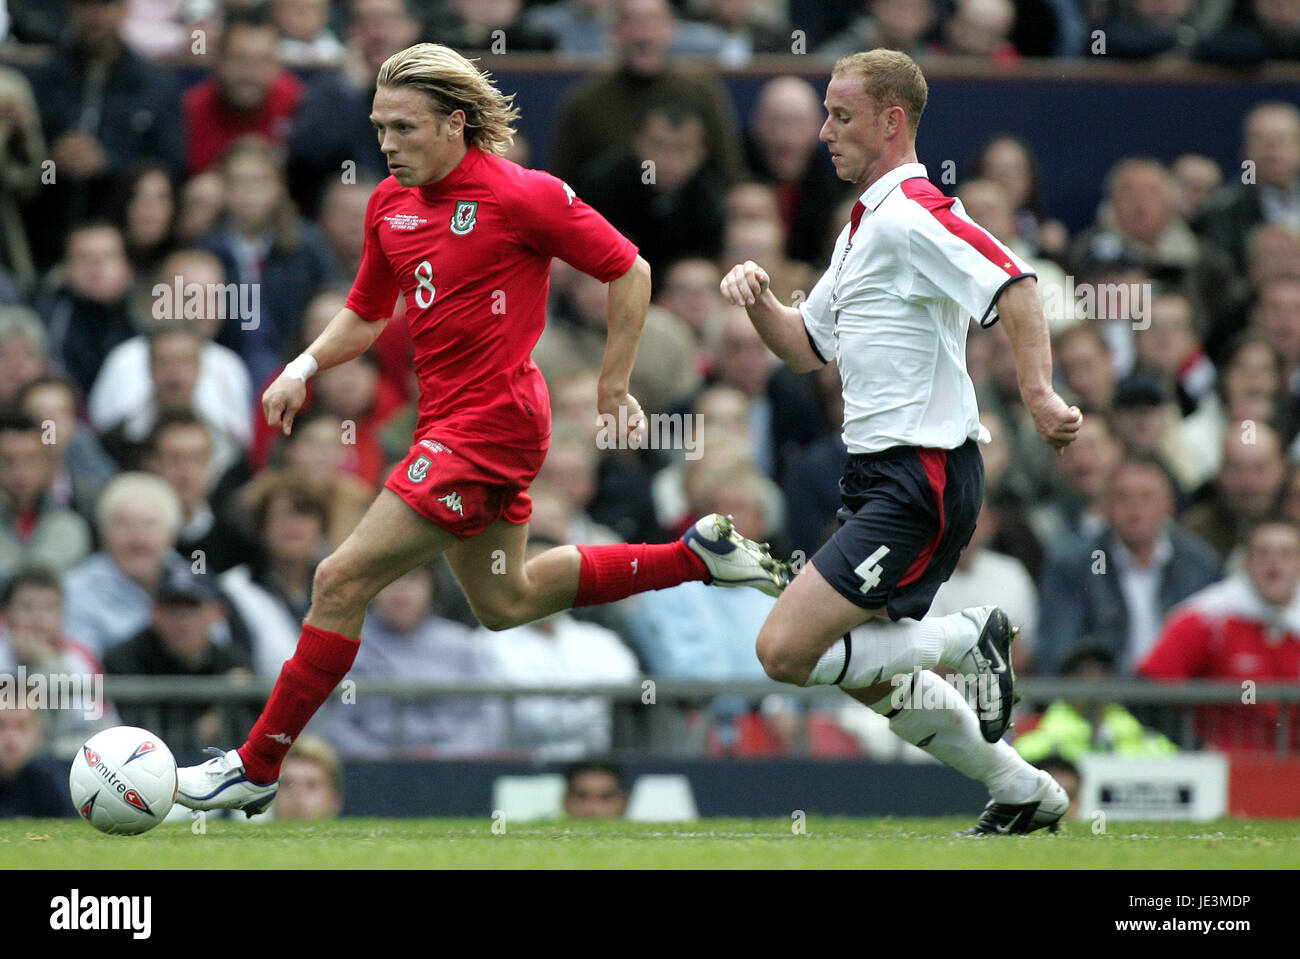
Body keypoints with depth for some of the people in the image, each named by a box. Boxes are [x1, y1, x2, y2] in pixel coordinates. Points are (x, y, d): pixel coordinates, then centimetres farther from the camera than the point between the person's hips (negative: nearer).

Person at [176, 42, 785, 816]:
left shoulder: (522, 195, -15)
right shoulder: (391, 206, 7)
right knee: (504, 603, 22)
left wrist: (615, 389, -2)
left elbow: (628, 271, -6)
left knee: (342, 582, -11)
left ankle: (257, 769, -4)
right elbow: (367, 314, 20)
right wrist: (305, 368, 2)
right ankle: (698, 556, 29)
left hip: (491, 422, -9)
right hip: (451, 422, 9)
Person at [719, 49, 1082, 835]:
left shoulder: (911, 217, -14)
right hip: (882, 475, 10)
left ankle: (970, 638, -3)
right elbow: (807, 347, 25)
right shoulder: (865, 225, 18)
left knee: (787, 651, -17)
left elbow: (1015, 288, -28)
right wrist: (757, 296, 6)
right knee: (869, 679, 17)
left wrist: (1039, 395, -39)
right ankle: (1025, 793, 28)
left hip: (922, 481, -10)